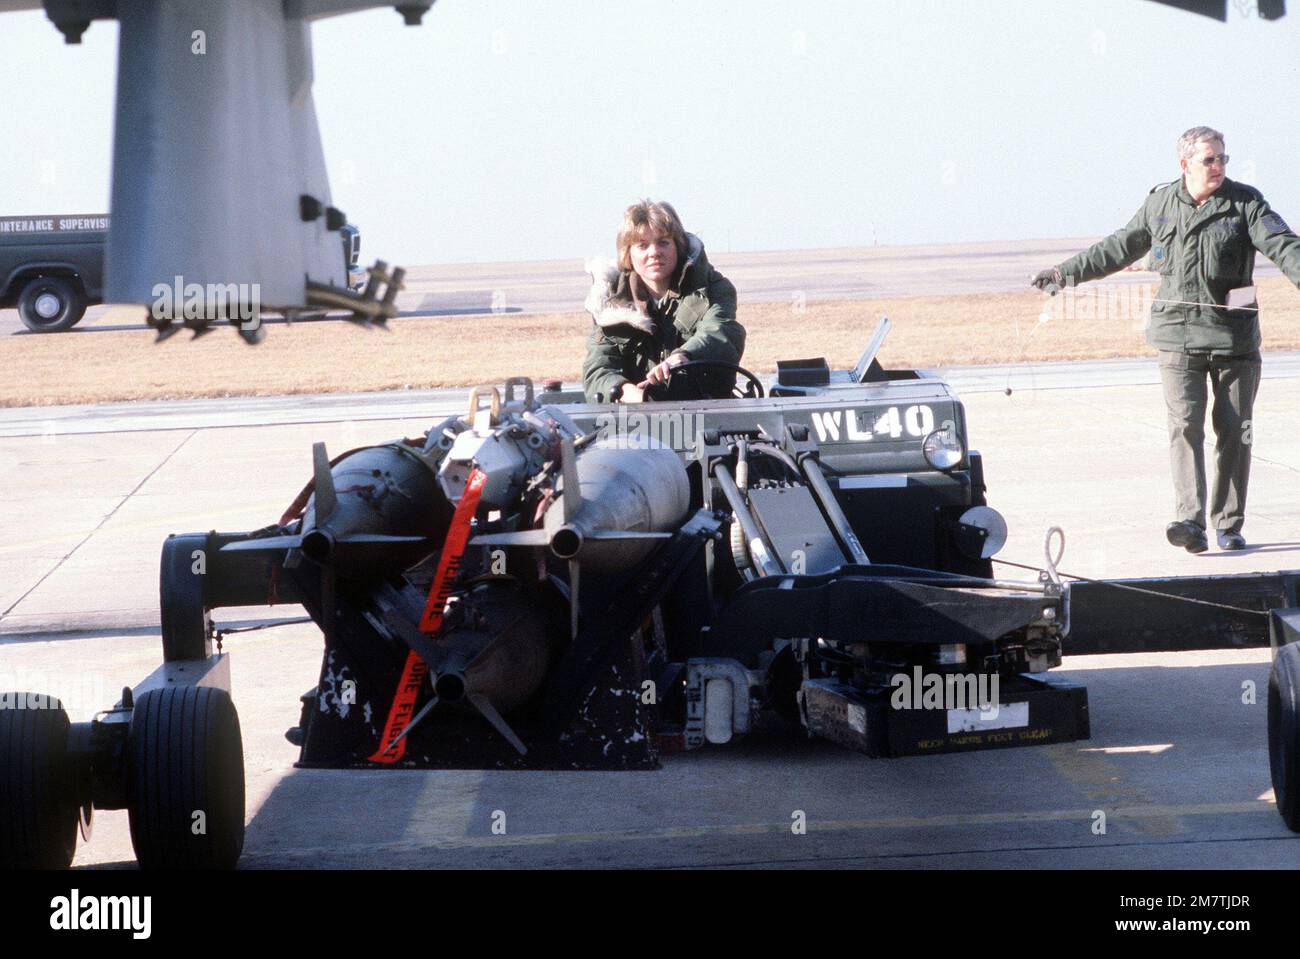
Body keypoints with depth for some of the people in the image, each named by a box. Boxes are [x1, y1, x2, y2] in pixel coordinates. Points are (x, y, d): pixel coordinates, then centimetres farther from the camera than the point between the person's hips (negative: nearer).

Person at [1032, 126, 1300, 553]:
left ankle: (1229, 524, 13)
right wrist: (1068, 272, 26)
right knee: (1184, 426, -11)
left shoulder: (1245, 202, 0)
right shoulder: (1160, 204, 9)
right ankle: (1191, 522, -19)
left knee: (1234, 431, 3)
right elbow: (1118, 249, 21)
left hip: (1235, 338, -1)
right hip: (1179, 335, 1)